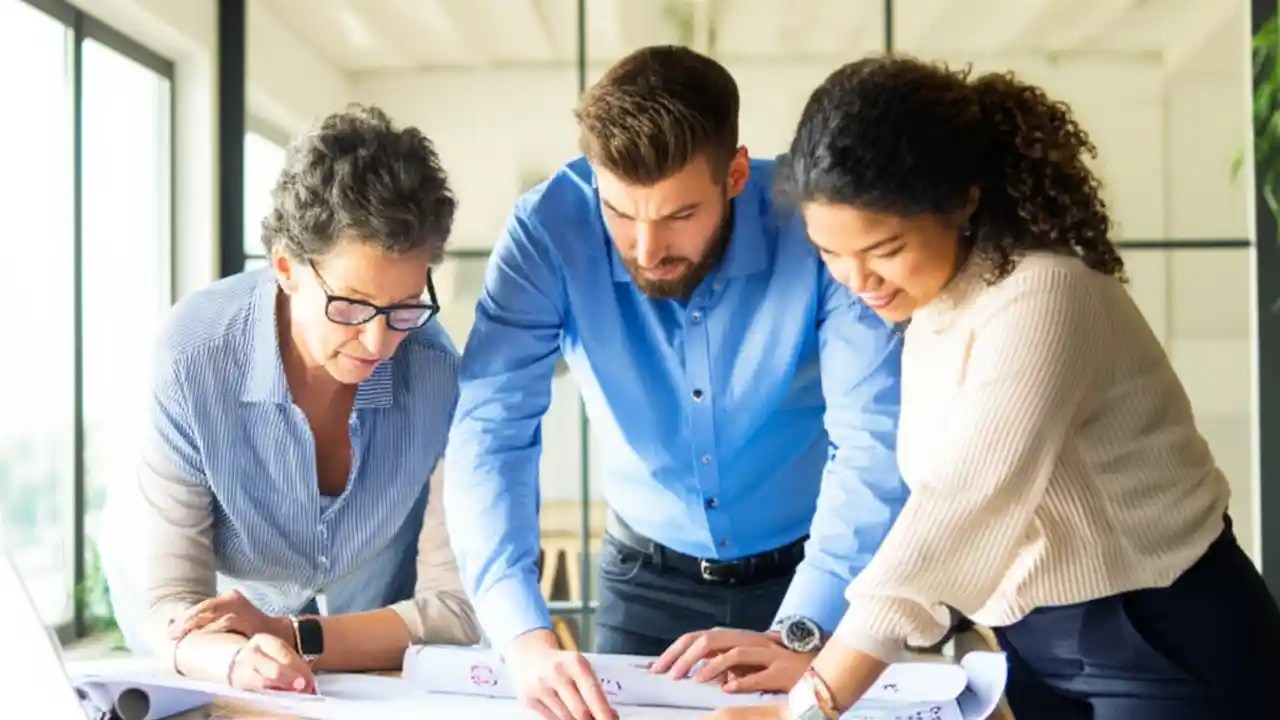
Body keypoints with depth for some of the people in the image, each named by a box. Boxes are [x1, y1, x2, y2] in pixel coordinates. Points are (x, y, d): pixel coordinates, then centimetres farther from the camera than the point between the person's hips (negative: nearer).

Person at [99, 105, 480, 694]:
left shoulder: (443, 376, -19)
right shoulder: (193, 359, -22)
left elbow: (458, 607, -15)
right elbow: (168, 605, -19)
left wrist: (291, 636, -26)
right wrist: (239, 659, -40)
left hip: (386, 678, 0)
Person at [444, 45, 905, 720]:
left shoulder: (813, 223, -26)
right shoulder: (549, 228, -23)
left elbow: (874, 441, -30)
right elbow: (490, 434, -27)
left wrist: (801, 633, -41)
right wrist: (526, 638, -40)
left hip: (805, 570, -1)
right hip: (647, 572, 1)